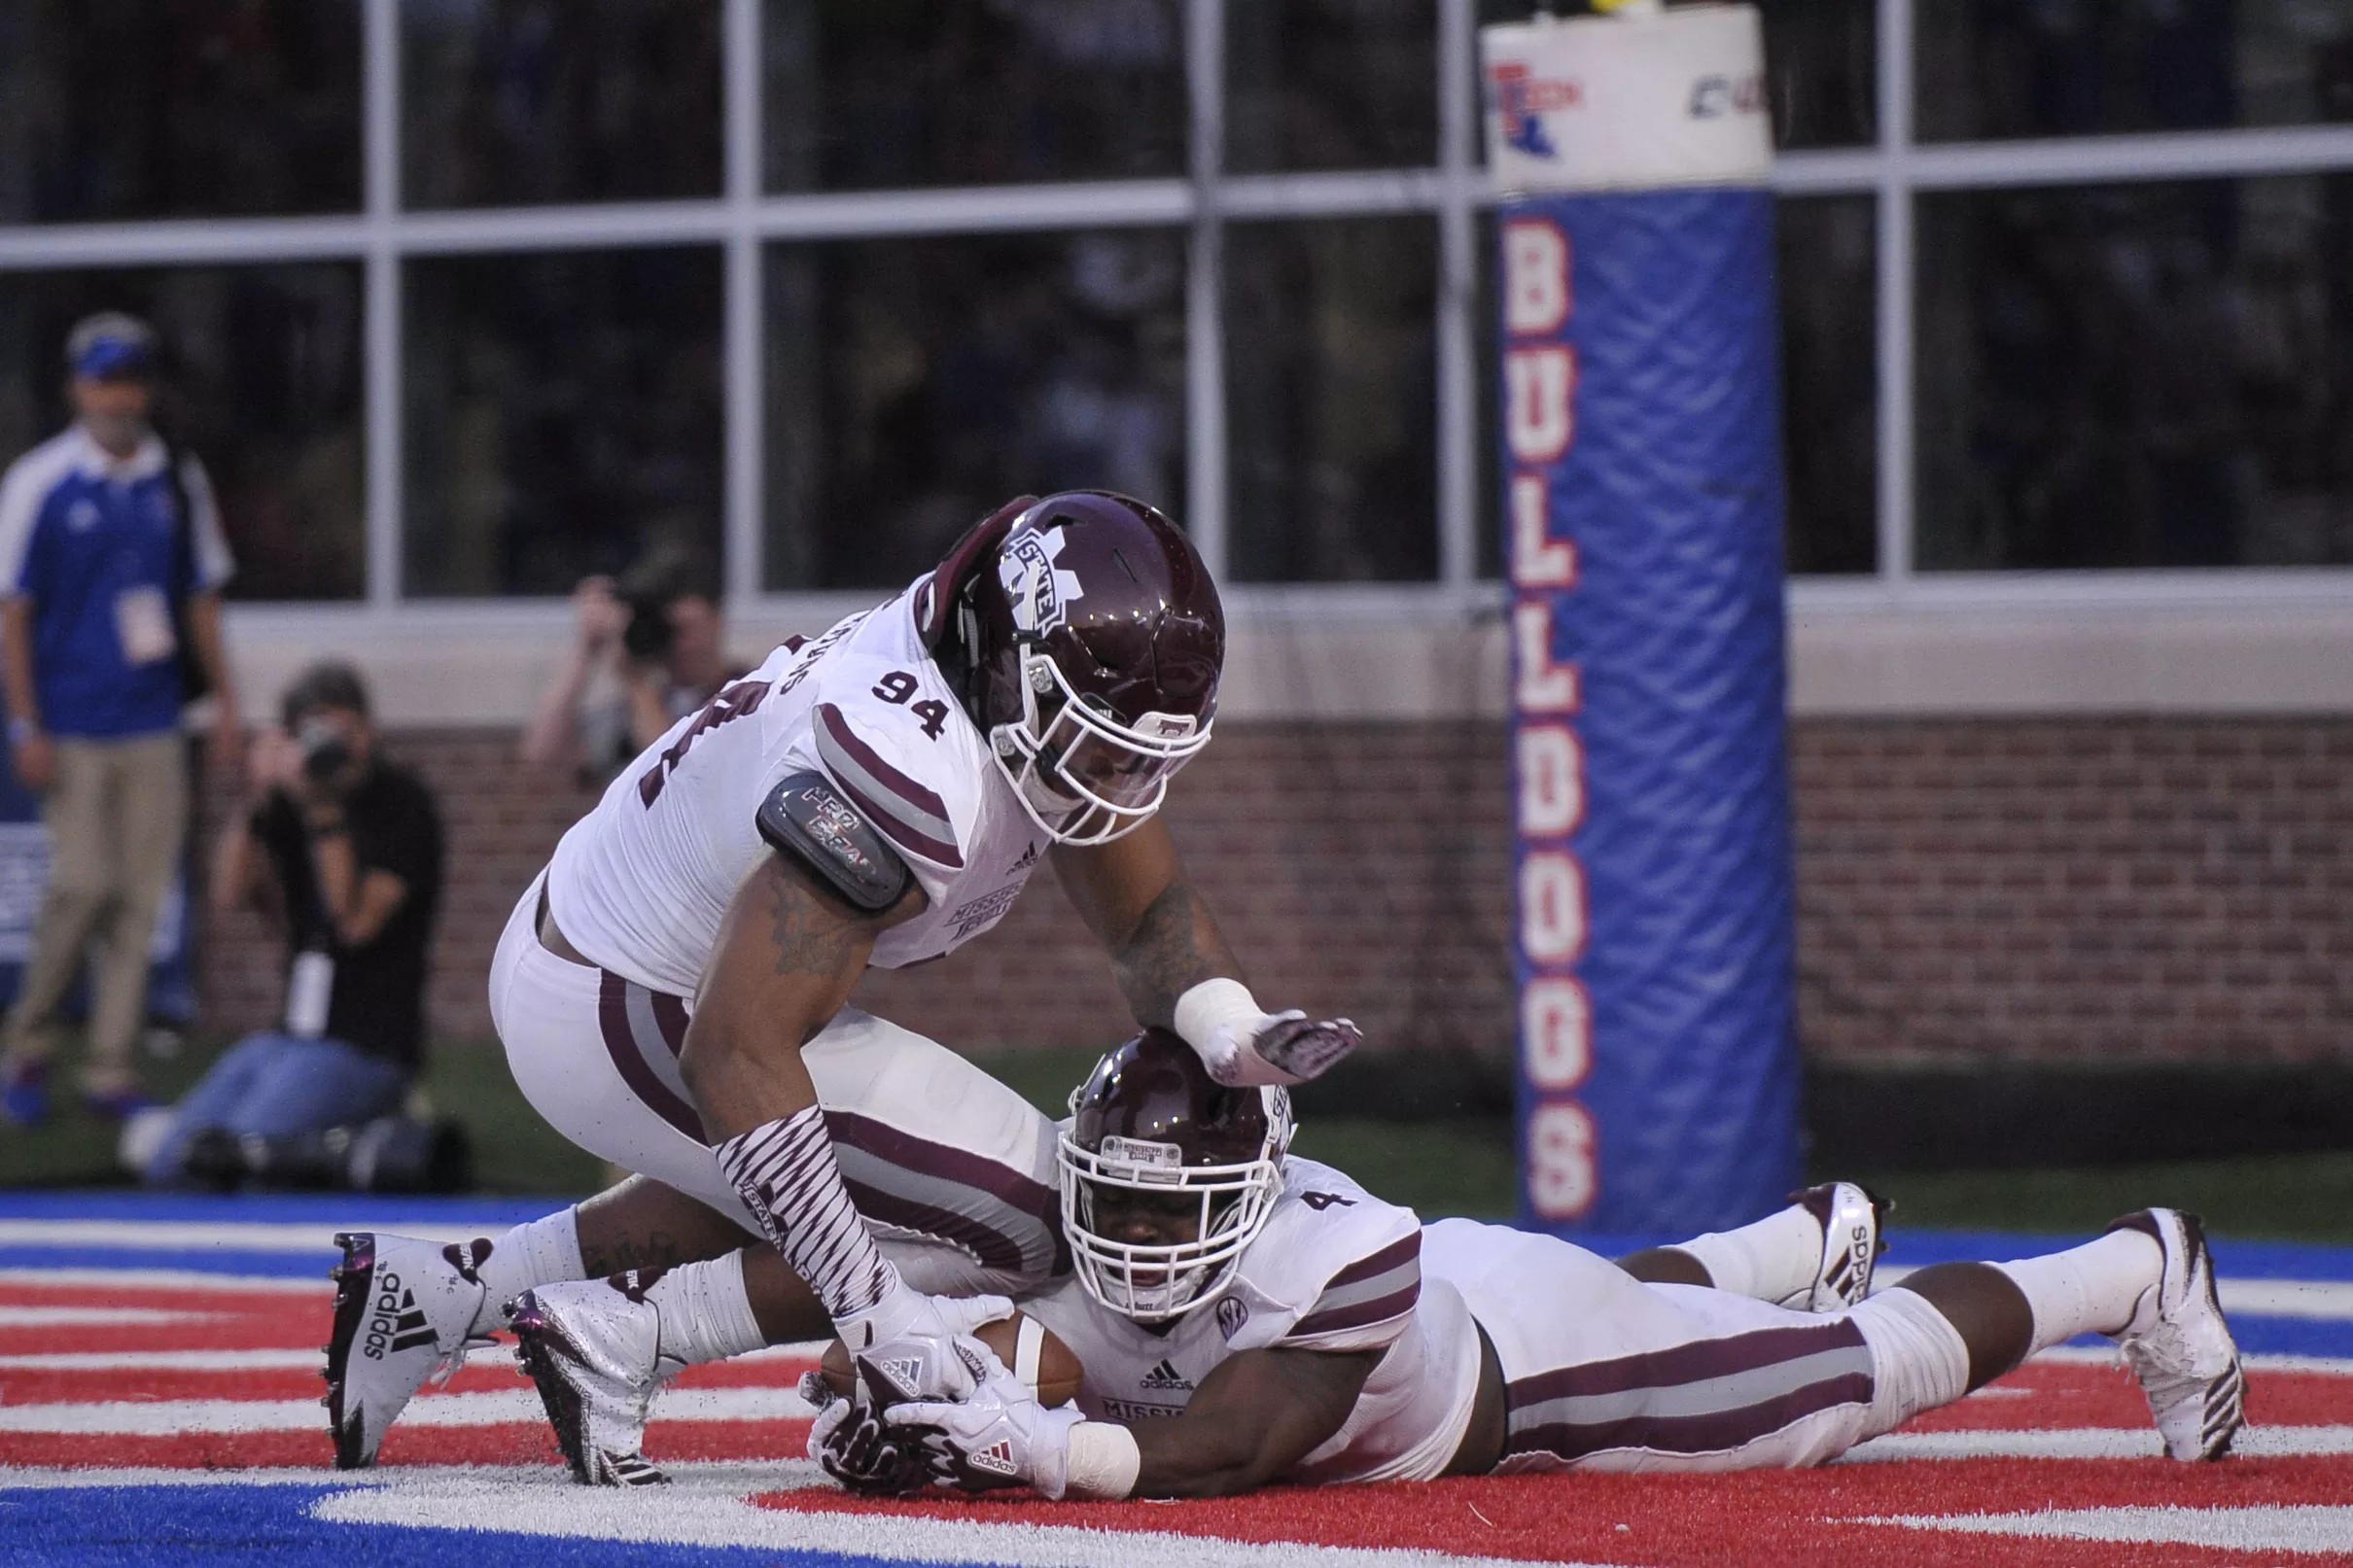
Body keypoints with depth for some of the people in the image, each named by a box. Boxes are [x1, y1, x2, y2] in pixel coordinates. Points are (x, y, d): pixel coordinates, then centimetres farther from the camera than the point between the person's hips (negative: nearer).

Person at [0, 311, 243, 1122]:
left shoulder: (179, 482, 8)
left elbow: (200, 596, 16)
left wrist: (224, 699, 11)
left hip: (153, 726, 4)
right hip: (71, 726, -4)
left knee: (140, 896, 0)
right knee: (84, 885, -9)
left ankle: (111, 1070, 5)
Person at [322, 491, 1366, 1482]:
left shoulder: (1030, 690, -6)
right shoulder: (907, 769, -34)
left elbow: (1149, 913, 3)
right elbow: (735, 1056, -35)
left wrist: (1229, 1034, -20)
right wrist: (881, 1314, -35)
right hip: (621, 1024, -10)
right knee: (1015, 1215, -10)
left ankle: (439, 1293, 28)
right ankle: (615, 1343, -6)